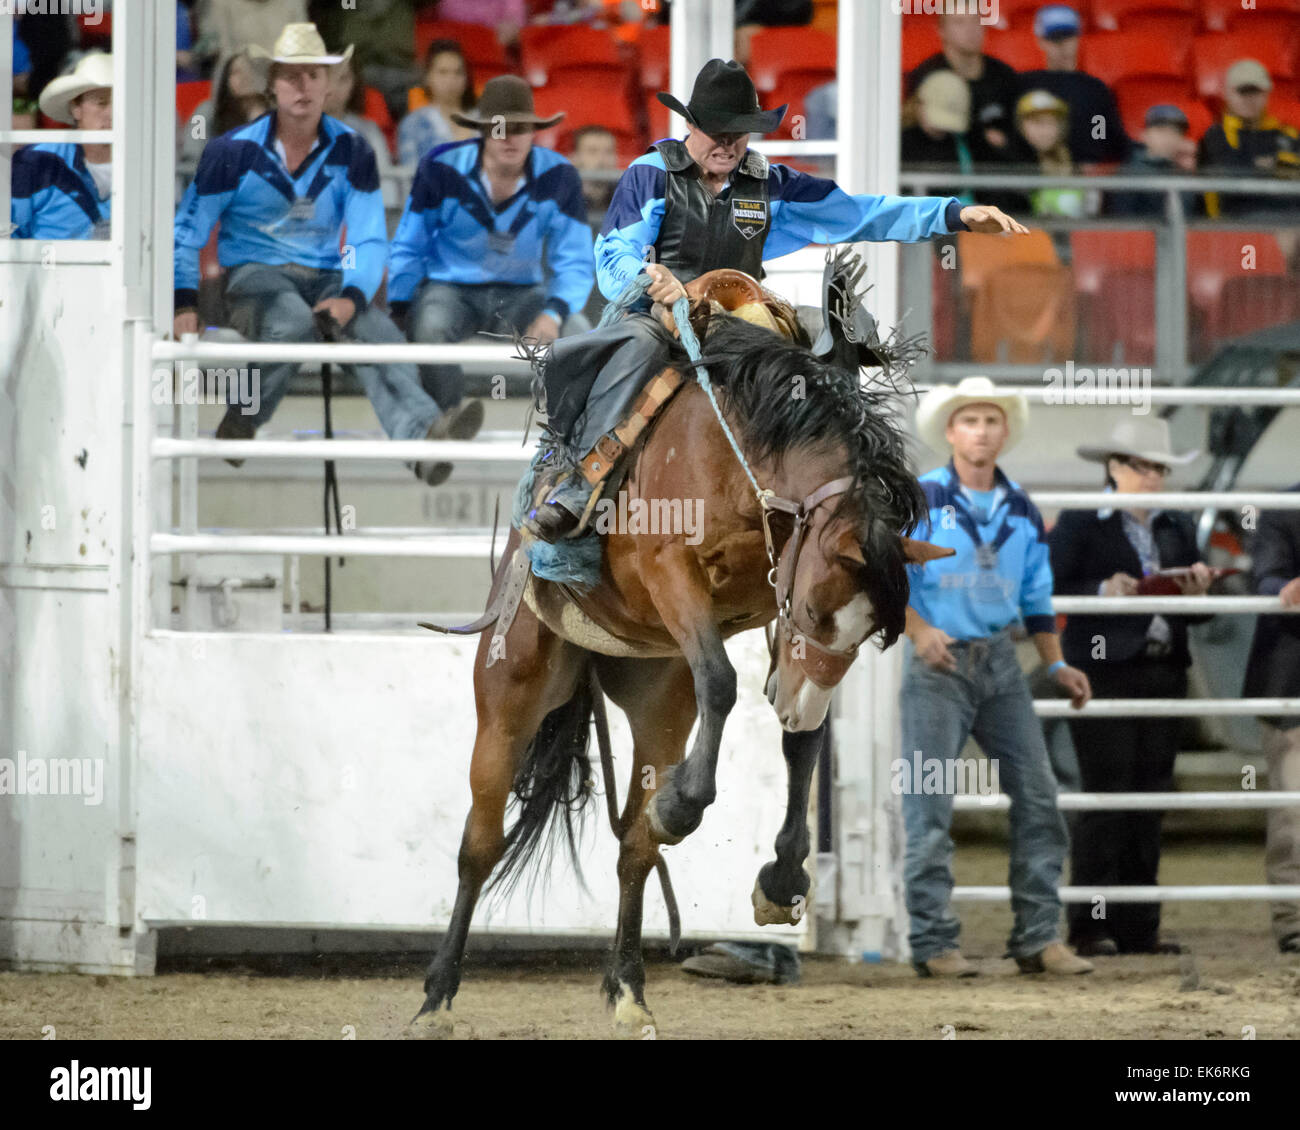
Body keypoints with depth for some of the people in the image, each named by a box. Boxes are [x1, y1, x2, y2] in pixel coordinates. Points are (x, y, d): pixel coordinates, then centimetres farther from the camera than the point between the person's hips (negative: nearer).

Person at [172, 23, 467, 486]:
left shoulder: (352, 153, 5)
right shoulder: (233, 152, -1)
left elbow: (369, 240, 3)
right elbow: (188, 231, 4)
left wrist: (351, 296, -18)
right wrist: (183, 302, -12)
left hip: (325, 277, 2)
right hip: (254, 274, -2)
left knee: (378, 333, -31)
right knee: (294, 321, -39)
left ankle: (421, 435, -57)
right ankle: (239, 426, -21)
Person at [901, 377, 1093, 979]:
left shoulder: (1022, 511, 12)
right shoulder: (922, 500, -4)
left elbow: (1037, 597, 19)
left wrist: (1057, 665, 13)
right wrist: (919, 631, -24)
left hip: (999, 663, 5)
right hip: (938, 665, -5)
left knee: (1038, 798, 1)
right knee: (930, 808, -5)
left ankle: (1038, 938, 6)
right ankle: (933, 943, 0)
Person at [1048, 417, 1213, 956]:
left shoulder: (1177, 528, 17)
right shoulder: (1079, 524, 0)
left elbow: (1195, 614, 19)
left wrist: (1196, 594, -4)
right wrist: (1102, 590, -19)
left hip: (1164, 671, 6)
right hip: (1104, 671, -6)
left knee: (1151, 799, 6)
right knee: (1106, 796, -8)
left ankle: (1140, 927, 10)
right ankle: (1091, 926, -5)